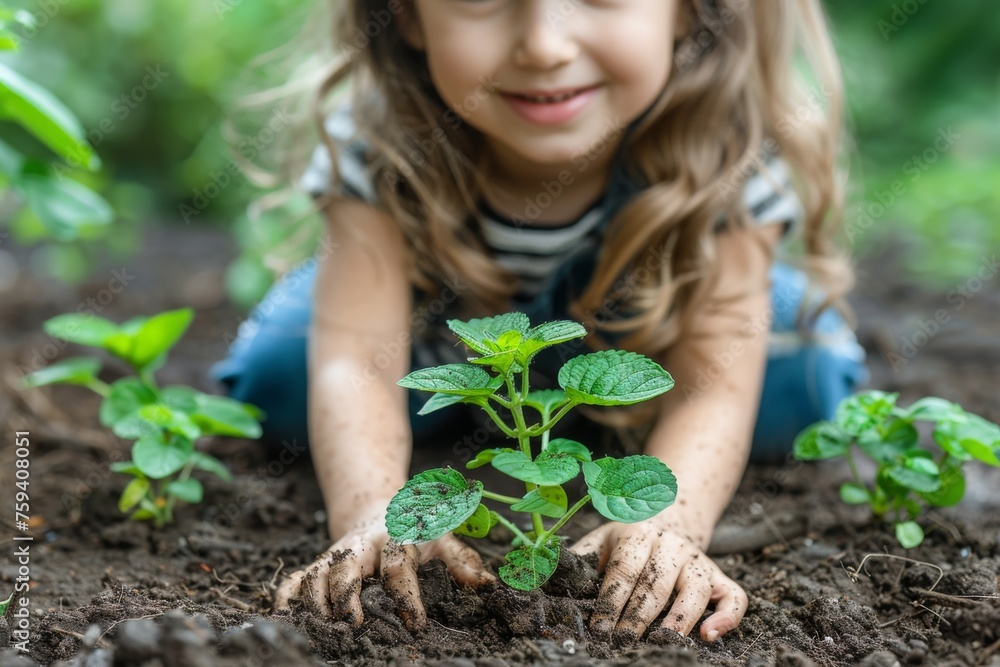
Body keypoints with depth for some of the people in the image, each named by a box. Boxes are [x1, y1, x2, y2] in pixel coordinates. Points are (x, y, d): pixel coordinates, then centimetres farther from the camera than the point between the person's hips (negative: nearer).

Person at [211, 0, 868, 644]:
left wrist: (666, 523, -60)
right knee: (273, 372, -18)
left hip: (640, 327, 0)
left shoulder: (727, 149, -36)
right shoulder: (382, 138, -36)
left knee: (802, 380, -22)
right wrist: (370, 515, -59)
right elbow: (355, 357, -41)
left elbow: (715, 381, -40)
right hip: (446, 321, 1)